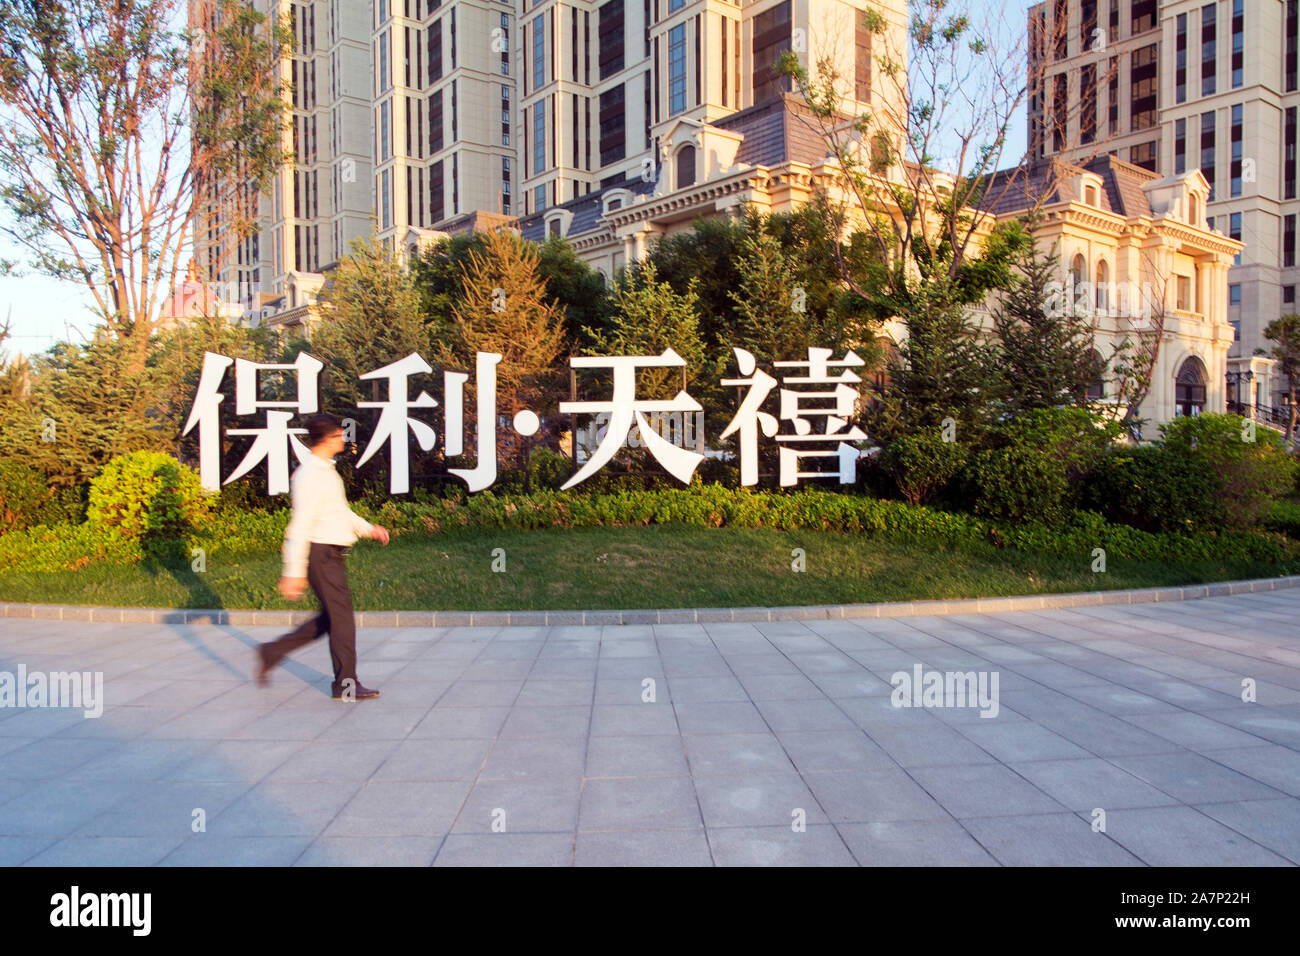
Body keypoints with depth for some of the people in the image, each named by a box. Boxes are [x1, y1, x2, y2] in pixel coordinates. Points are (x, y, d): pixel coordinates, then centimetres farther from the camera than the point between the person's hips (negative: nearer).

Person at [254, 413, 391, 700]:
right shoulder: (310, 476, -18)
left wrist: (368, 528, 16)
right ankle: (346, 684, 9)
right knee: (341, 617, -2)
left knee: (330, 618, 15)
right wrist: (294, 571, -22)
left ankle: (272, 652, 23)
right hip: (322, 554, -10)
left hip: (332, 555, 10)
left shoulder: (327, 471, 14)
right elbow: (299, 526, -21)